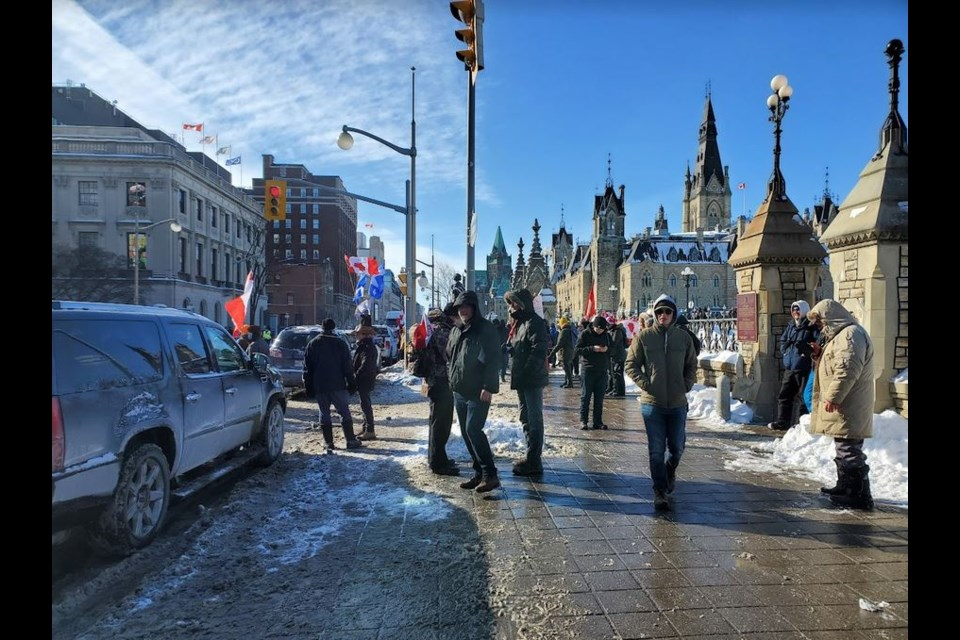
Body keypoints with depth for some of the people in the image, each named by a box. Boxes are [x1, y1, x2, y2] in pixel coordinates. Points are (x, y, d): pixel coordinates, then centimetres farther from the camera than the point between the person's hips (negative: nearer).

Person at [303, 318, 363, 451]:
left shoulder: (312, 344, 5)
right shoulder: (340, 344, -3)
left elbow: (307, 369, 7)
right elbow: (348, 367, -5)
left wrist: (308, 387, 11)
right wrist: (352, 384, 1)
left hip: (319, 386, 2)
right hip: (338, 385, -2)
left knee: (324, 414, 8)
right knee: (344, 412, 3)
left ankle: (329, 442, 7)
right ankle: (351, 441, 3)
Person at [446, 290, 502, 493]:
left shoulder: (486, 329, -9)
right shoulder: (455, 331, 14)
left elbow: (493, 360, -15)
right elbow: (449, 357, 23)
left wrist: (489, 386, -21)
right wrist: (451, 380, 14)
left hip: (478, 392, -8)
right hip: (458, 392, 8)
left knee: (473, 430, -14)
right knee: (466, 432, 10)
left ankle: (490, 474, -6)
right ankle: (479, 472, 20)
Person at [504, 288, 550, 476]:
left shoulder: (534, 322, -14)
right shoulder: (519, 323, 17)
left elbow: (539, 351, -22)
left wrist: (526, 372, -23)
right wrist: (516, 375, 13)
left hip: (532, 380, -10)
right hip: (522, 380, 10)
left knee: (534, 419, -4)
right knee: (526, 418, 17)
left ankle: (534, 462, 2)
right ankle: (532, 458, 28)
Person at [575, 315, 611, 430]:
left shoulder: (606, 335, 10)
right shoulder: (585, 334, -3)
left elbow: (611, 350, 18)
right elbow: (578, 350, -8)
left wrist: (606, 349, -6)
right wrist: (592, 348, -19)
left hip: (602, 370, 4)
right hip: (588, 370, -4)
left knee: (599, 398, 6)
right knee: (585, 396, 0)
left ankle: (598, 422, 12)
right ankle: (583, 421, 7)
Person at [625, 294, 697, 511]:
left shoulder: (684, 337, 3)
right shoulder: (644, 336, -3)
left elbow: (692, 365, 13)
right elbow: (631, 364, 1)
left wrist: (687, 386, 1)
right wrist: (644, 384, -9)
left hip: (678, 403, 2)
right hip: (652, 403, -2)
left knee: (677, 447, 14)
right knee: (656, 450, 1)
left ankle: (670, 471, 44)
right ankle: (659, 491, 11)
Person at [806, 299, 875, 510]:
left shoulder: (850, 334, -16)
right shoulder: (840, 335, 19)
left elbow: (848, 369, -25)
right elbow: (836, 364, 27)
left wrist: (833, 396, -24)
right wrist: (820, 354, 9)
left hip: (849, 408, -11)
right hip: (844, 405, 11)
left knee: (850, 452, -8)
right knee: (844, 450, 20)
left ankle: (860, 496, -3)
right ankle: (844, 487, 31)